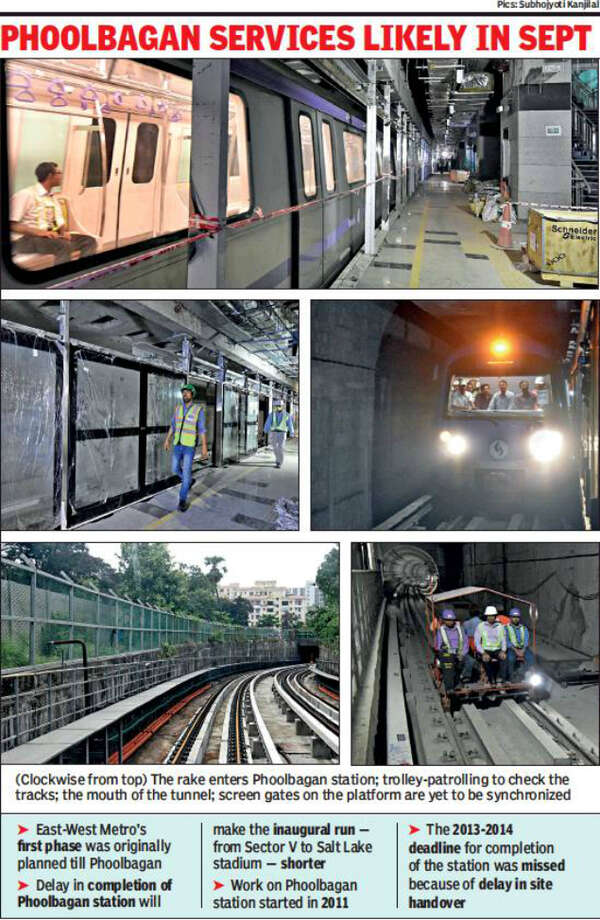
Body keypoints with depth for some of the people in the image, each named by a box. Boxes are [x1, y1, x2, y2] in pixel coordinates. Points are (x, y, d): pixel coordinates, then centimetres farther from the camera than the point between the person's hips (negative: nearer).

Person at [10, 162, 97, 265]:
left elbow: (60, 223, 19)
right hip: (25, 239, -8)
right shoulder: (26, 194, -7)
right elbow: (12, 225, -15)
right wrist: (39, 232, -25)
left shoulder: (53, 198, 19)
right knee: (64, 245, -36)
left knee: (89, 241, -10)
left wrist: (64, 232, -6)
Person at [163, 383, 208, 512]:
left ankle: (183, 501, -2)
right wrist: (167, 440, 6)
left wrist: (204, 447, -11)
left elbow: (202, 430, -9)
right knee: (175, 469, 13)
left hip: (190, 445, -5)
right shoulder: (178, 407, 3)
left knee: (186, 472, -9)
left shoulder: (199, 409, -11)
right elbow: (173, 425, 12)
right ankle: (189, 481, 44)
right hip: (178, 444, 5)